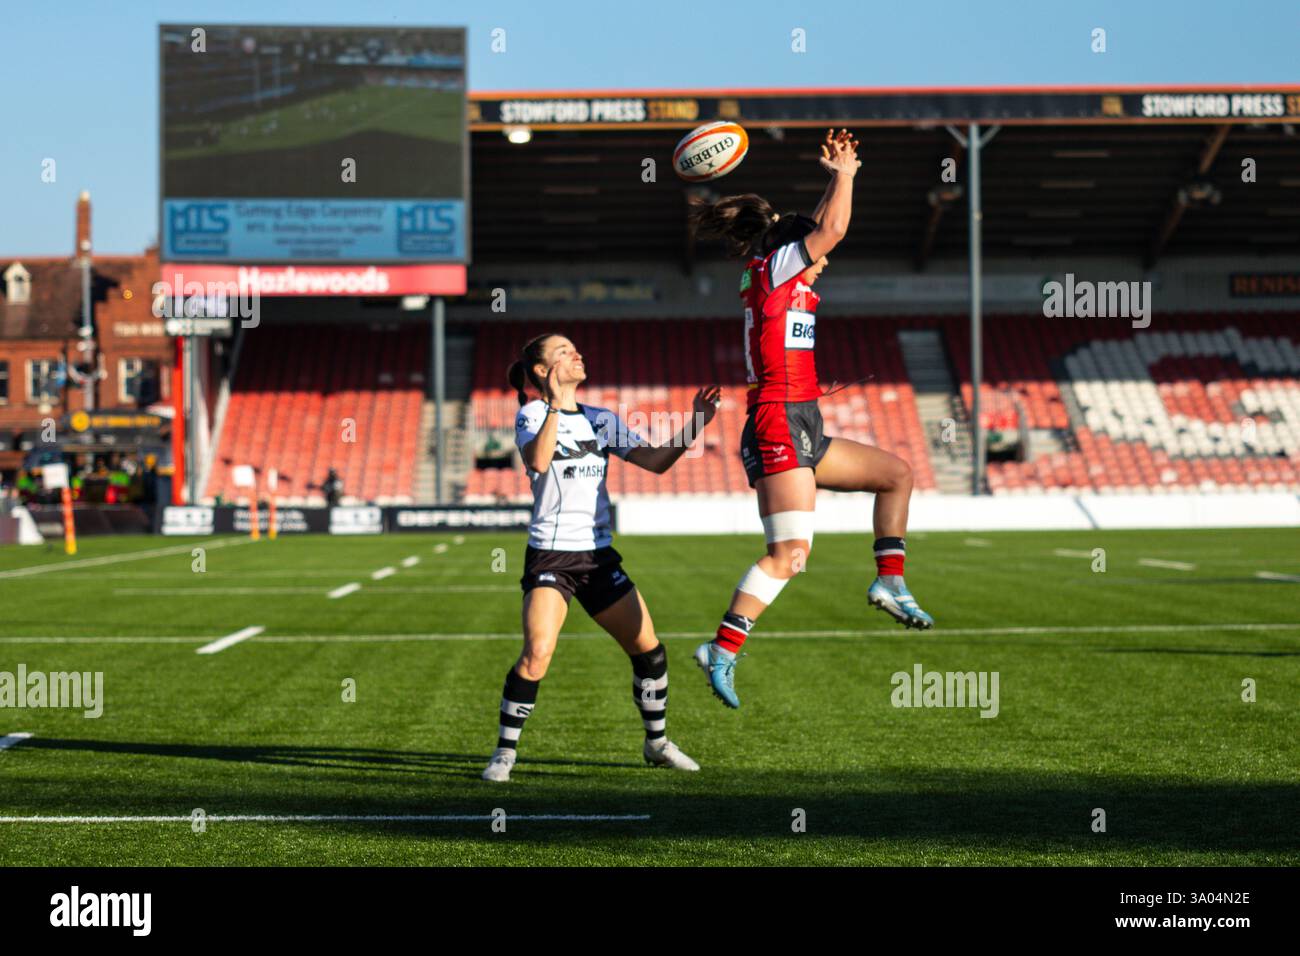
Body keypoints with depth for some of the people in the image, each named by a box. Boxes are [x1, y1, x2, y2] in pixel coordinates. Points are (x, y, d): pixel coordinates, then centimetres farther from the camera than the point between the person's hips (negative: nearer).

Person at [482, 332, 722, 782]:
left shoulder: (600, 419, 12)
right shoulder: (532, 413, -3)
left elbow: (657, 462, 8)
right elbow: (538, 461, -24)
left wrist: (694, 424, -3)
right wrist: (556, 403, -30)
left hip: (599, 555, 6)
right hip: (551, 556, -5)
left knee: (648, 648, 4)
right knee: (536, 655, -20)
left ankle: (657, 742, 24)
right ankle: (504, 753, -5)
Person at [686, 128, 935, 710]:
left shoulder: (786, 284, 20)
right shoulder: (771, 268, -3)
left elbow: (820, 230, 34)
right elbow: (833, 229, -8)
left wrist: (839, 176, 28)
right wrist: (844, 172, 7)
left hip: (801, 436, 10)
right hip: (778, 429, -10)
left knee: (896, 473, 19)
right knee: (790, 555, -18)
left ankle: (889, 584, 16)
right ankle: (722, 650, -19)